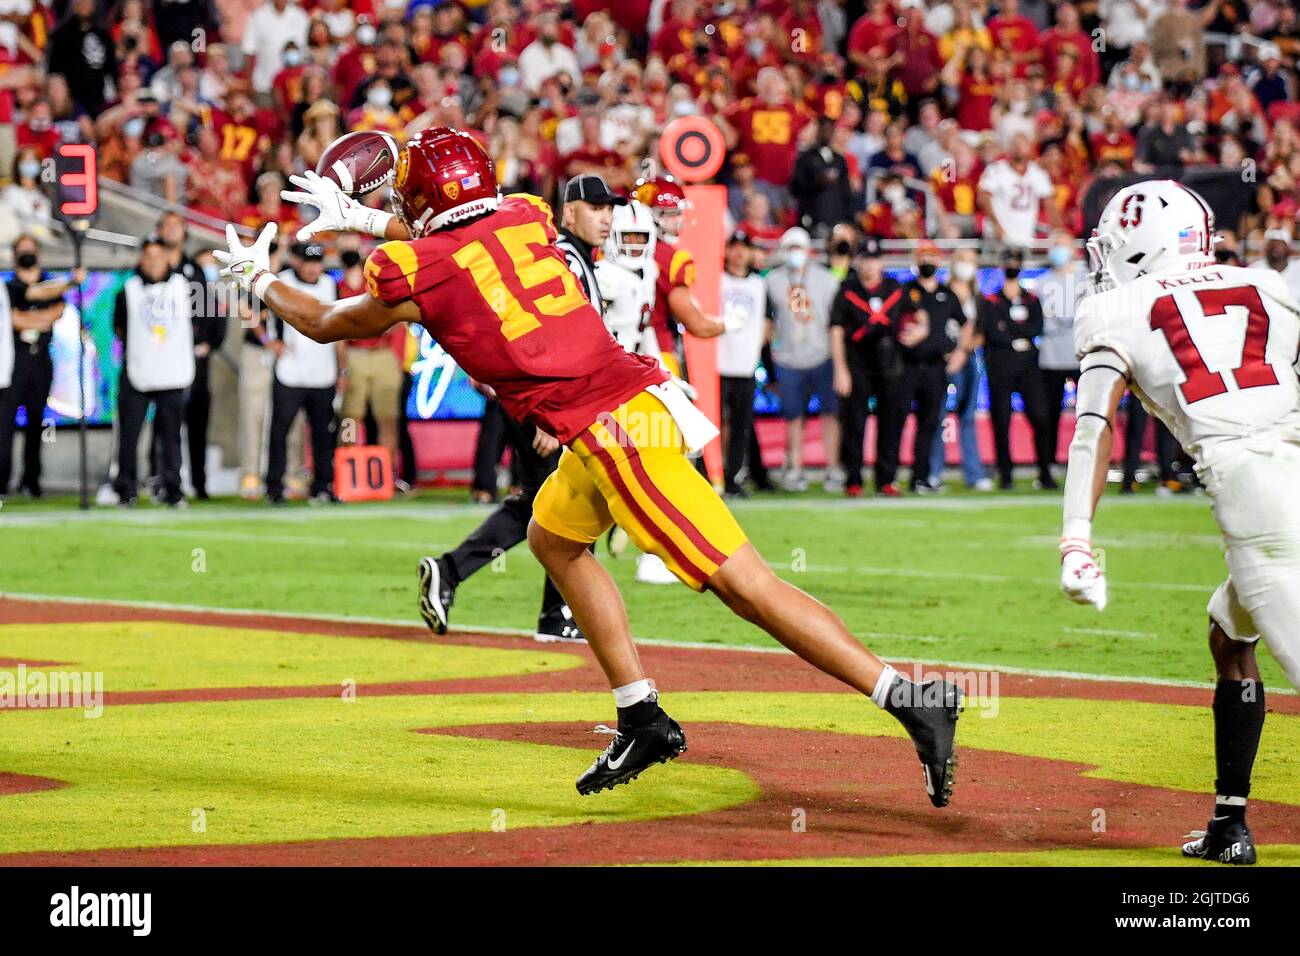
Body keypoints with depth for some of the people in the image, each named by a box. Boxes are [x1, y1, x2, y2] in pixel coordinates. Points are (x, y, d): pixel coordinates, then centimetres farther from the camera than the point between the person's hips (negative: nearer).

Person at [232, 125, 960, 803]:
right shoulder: (526, 218, 15)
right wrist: (365, 222, 48)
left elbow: (326, 324, 19)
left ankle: (909, 700, -16)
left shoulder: (412, 274, -2)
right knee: (555, 536, 26)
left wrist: (258, 278, 36)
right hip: (638, 396, 8)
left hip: (611, 430, -8)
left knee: (746, 584, -10)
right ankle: (643, 719, 23)